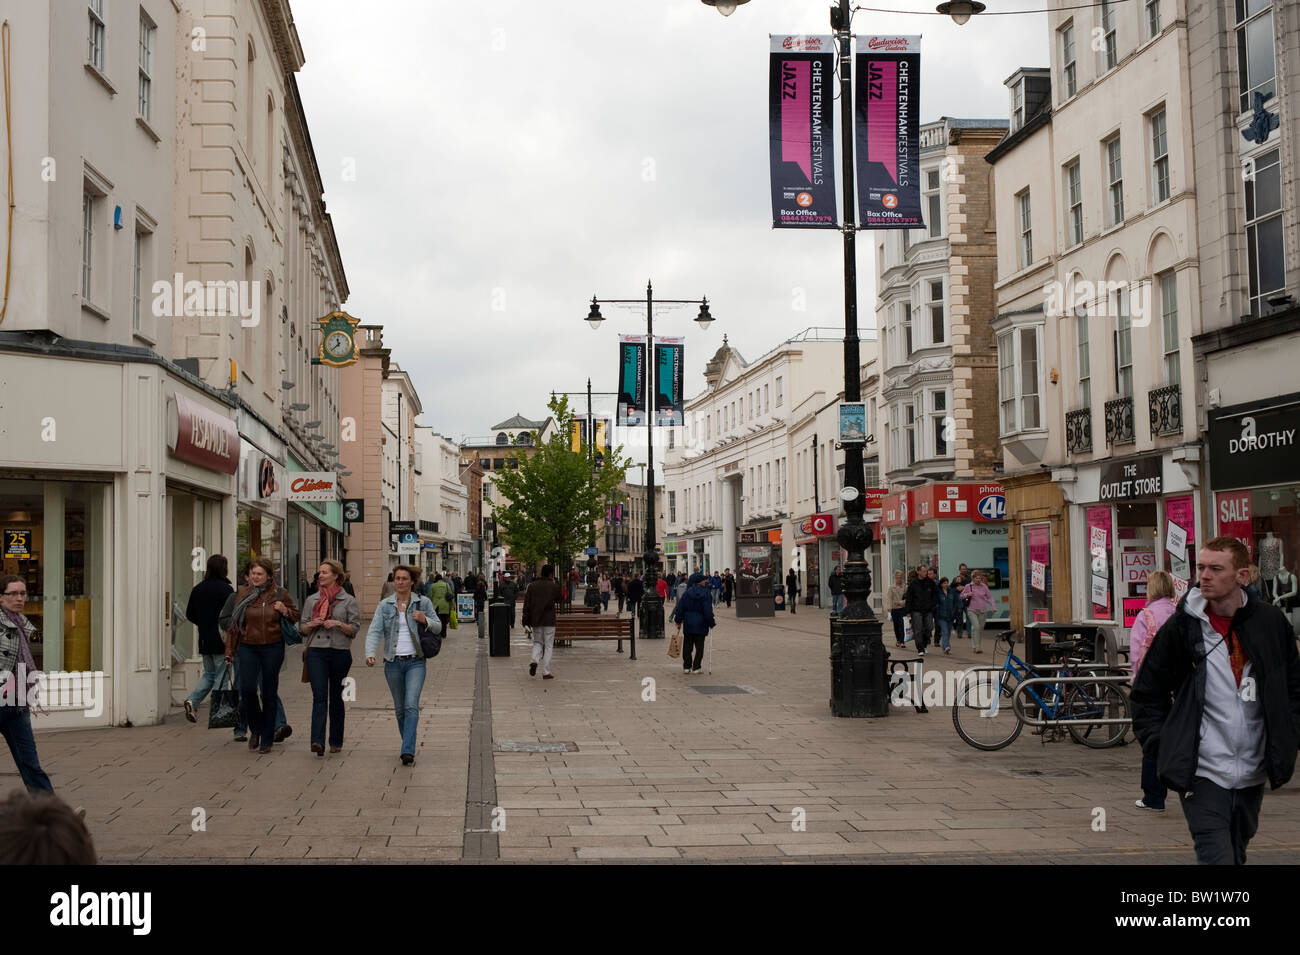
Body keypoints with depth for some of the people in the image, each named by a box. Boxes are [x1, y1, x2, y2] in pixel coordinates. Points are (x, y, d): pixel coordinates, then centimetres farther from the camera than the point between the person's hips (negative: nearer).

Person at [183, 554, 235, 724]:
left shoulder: (197, 589, 7)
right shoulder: (226, 589, -14)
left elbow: (189, 614, 12)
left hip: (204, 640, 6)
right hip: (222, 642, -6)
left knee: (209, 673, 18)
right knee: (221, 676, 2)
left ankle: (192, 700, -1)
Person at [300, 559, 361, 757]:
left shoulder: (348, 601, 3)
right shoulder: (311, 600, 12)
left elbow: (355, 629, 1)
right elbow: (302, 628, 16)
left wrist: (339, 624, -16)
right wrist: (312, 624, -5)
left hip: (340, 652, -1)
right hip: (316, 652, 1)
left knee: (336, 697, 8)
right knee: (319, 696, -12)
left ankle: (336, 741, 19)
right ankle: (318, 741, -20)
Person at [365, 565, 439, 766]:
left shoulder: (423, 603, 3)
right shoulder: (385, 605, 4)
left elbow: (438, 627, 10)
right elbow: (374, 631, -5)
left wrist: (425, 620, -12)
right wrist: (370, 654, -22)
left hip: (416, 661, -2)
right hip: (393, 663, 2)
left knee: (411, 706, -15)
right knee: (400, 708, 11)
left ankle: (408, 752, -19)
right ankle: (408, 747, 27)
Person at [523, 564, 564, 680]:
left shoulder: (532, 586, 3)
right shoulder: (554, 586, -6)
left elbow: (526, 604, 2)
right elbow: (560, 599, 11)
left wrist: (526, 620, 5)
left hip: (535, 621, 3)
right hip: (549, 621, -3)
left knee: (537, 642, 19)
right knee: (548, 646, 5)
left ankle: (534, 660, -10)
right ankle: (546, 672, 3)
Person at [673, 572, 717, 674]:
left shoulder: (687, 593, -2)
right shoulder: (706, 594, -9)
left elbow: (680, 608, 0)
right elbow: (708, 611, -10)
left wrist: (678, 621, 10)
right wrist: (711, 623, 0)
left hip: (688, 624, 2)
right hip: (701, 624, -2)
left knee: (687, 646, 12)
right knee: (699, 646, 7)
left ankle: (686, 667, 13)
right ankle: (696, 668, 4)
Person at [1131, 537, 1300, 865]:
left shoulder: (1272, 623, 1)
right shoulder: (1180, 627, -5)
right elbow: (1147, 692, 4)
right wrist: (1160, 744, -3)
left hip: (1253, 773, 3)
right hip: (1202, 773, -3)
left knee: (1236, 854, 17)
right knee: (1217, 857, -12)